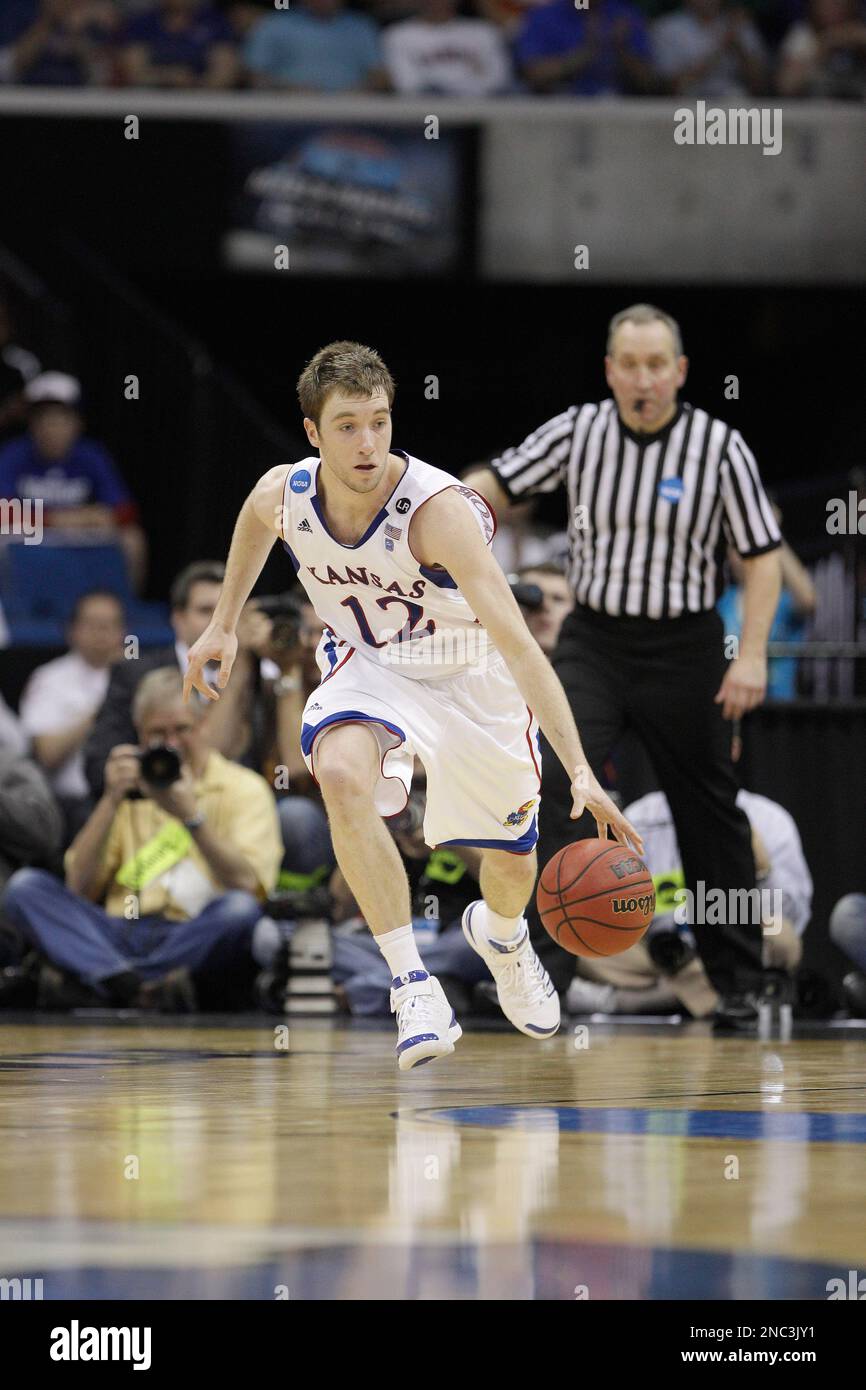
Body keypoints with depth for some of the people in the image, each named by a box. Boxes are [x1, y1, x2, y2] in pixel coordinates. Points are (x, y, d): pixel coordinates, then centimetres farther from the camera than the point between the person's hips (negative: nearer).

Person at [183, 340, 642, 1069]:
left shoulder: (438, 509, -37)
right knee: (342, 771, -33)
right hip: (367, 664, 2)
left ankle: (501, 933, 51)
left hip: (470, 672, -1)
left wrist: (580, 773, -51)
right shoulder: (284, 494, -22)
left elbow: (517, 646, -43)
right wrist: (223, 625, 12)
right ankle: (413, 985, -25)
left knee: (513, 861, 10)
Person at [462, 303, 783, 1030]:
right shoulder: (578, 432, -3)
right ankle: (545, 962, -16)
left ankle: (739, 981, 19)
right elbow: (497, 484, 2)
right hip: (593, 640, 1)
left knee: (710, 814, 5)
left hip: (682, 649, -1)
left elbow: (763, 555, -5)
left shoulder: (720, 446, -9)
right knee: (555, 786, -16)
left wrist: (752, 655, -14)